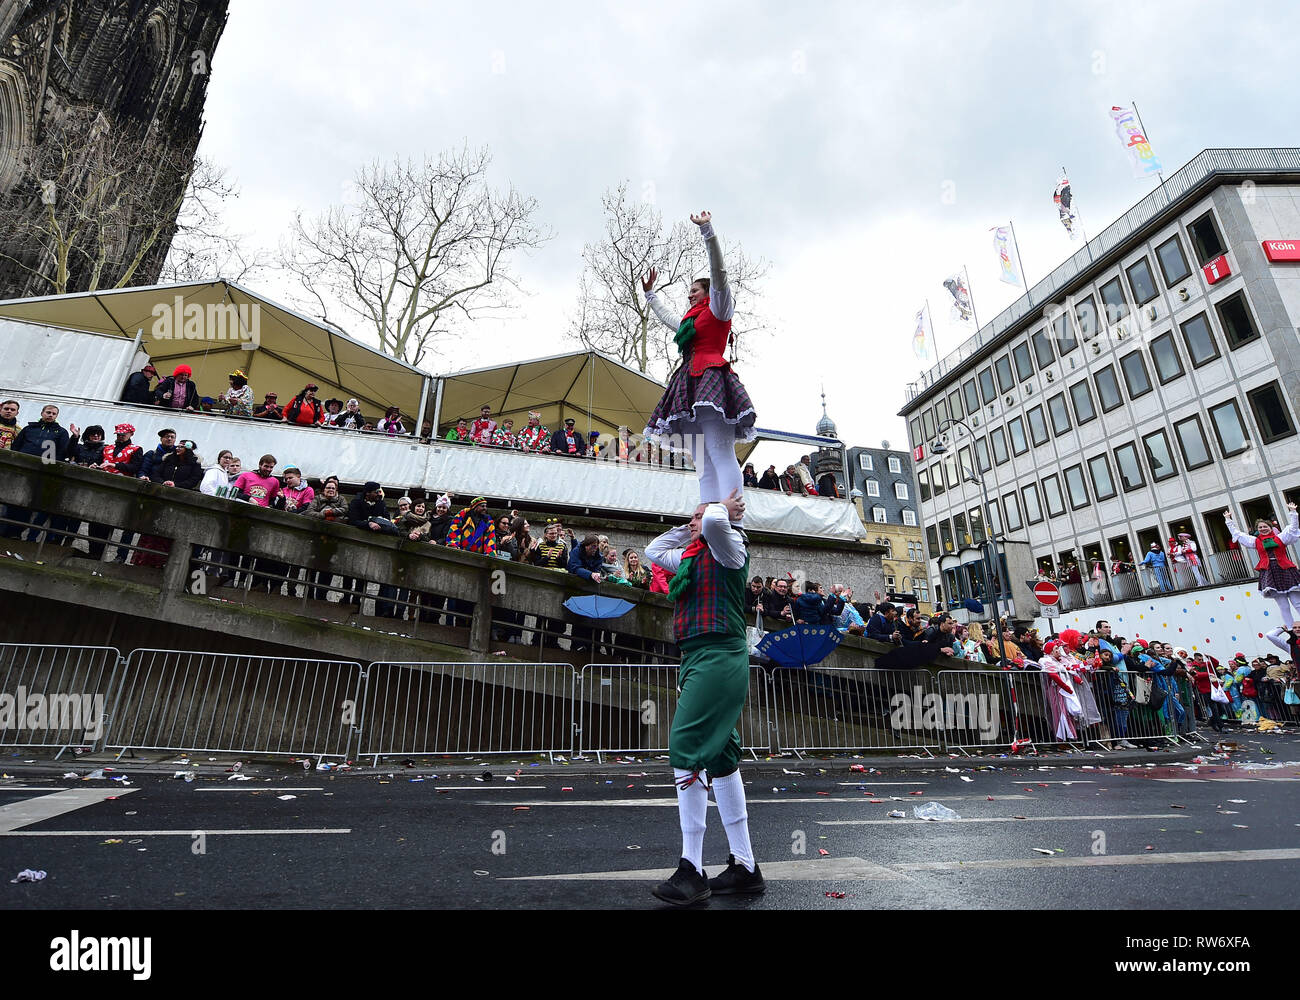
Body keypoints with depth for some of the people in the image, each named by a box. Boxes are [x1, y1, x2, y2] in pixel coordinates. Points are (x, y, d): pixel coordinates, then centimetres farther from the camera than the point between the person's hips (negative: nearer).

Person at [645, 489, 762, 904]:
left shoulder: (730, 547, -3)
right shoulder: (694, 557, 21)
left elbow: (715, 521, -26)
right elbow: (653, 551, 33)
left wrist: (722, 509, -3)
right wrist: (692, 527, 27)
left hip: (719, 656, -9)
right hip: (698, 657, 9)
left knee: (687, 749, -14)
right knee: (718, 758, 11)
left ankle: (693, 870, -6)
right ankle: (744, 866, 21)